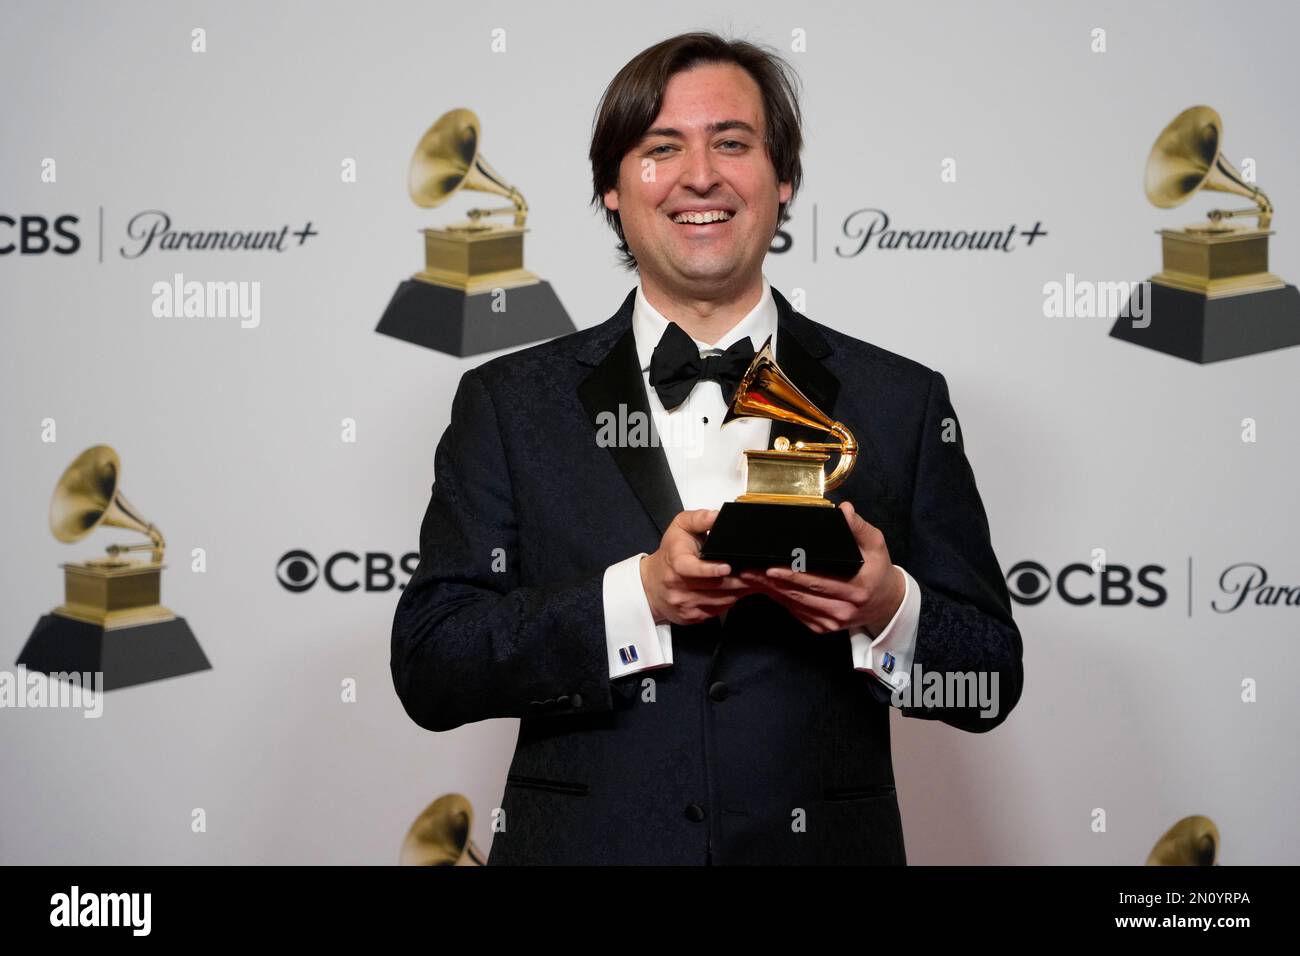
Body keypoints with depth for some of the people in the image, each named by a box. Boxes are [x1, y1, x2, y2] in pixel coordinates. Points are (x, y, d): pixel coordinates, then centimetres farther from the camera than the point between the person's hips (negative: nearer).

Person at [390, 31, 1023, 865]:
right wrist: (639, 596, -20)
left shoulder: (902, 402, 0)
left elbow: (991, 685, 0)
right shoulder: (509, 404, 0)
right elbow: (428, 671, -8)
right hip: (584, 844, 0)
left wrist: (888, 609, -20)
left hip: (824, 846, 1)